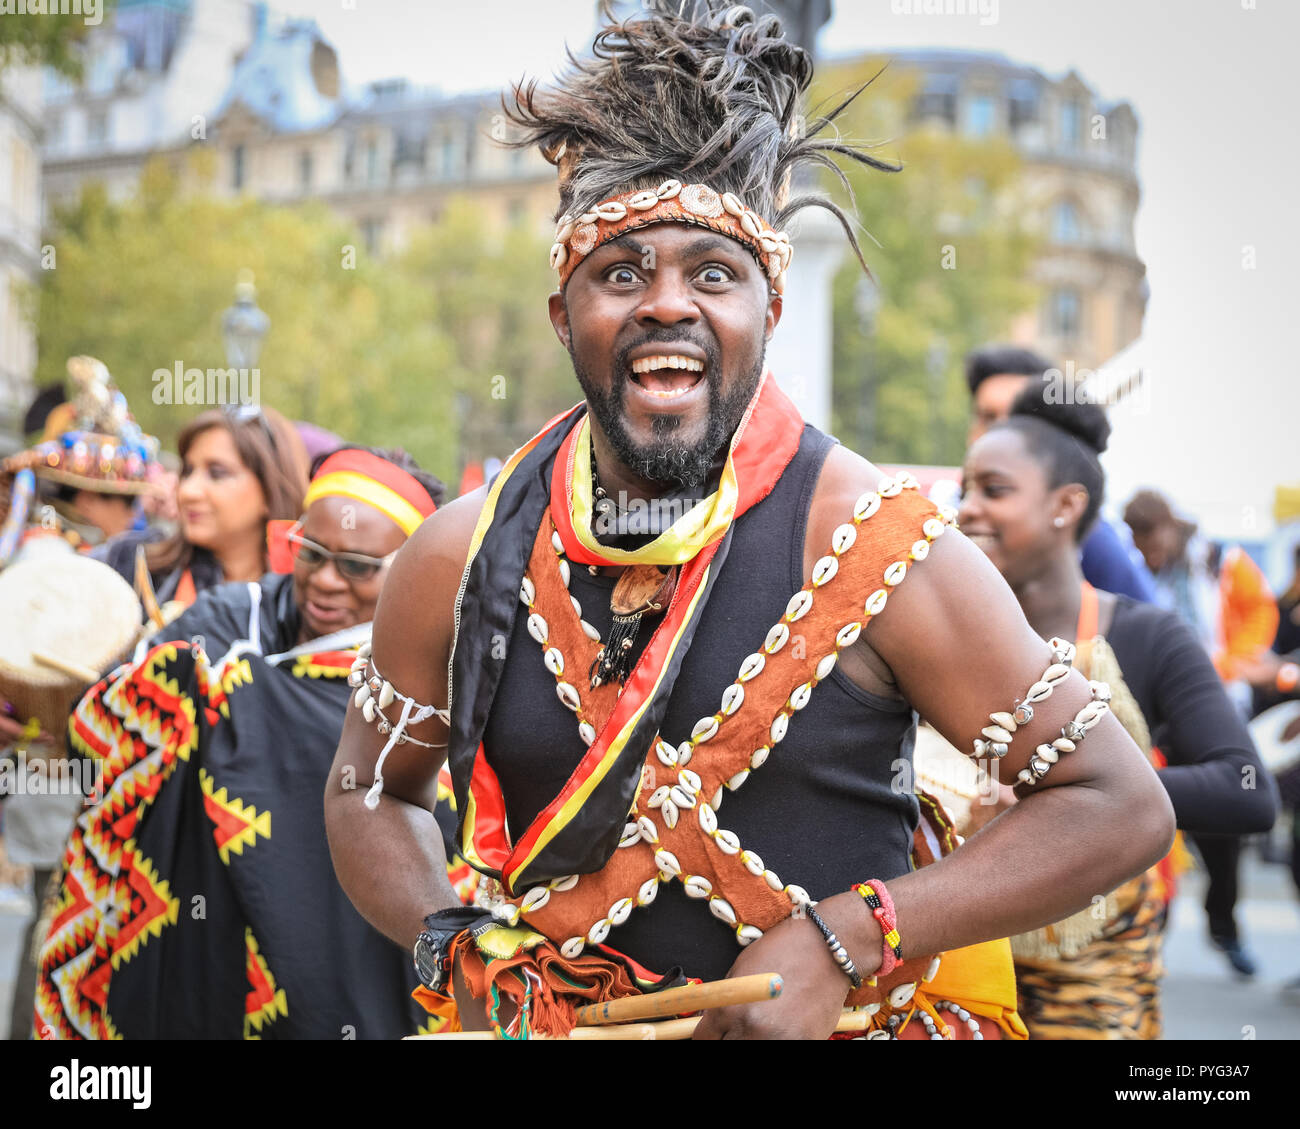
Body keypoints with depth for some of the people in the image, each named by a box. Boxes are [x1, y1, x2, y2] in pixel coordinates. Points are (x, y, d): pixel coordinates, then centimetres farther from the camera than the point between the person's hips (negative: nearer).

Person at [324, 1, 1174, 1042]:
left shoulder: (874, 551, -13)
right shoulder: (461, 559, -4)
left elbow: (1124, 809, -10)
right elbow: (370, 792, 11)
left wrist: (840, 942, -17)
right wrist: (452, 948, -7)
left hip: (839, 1017, -1)